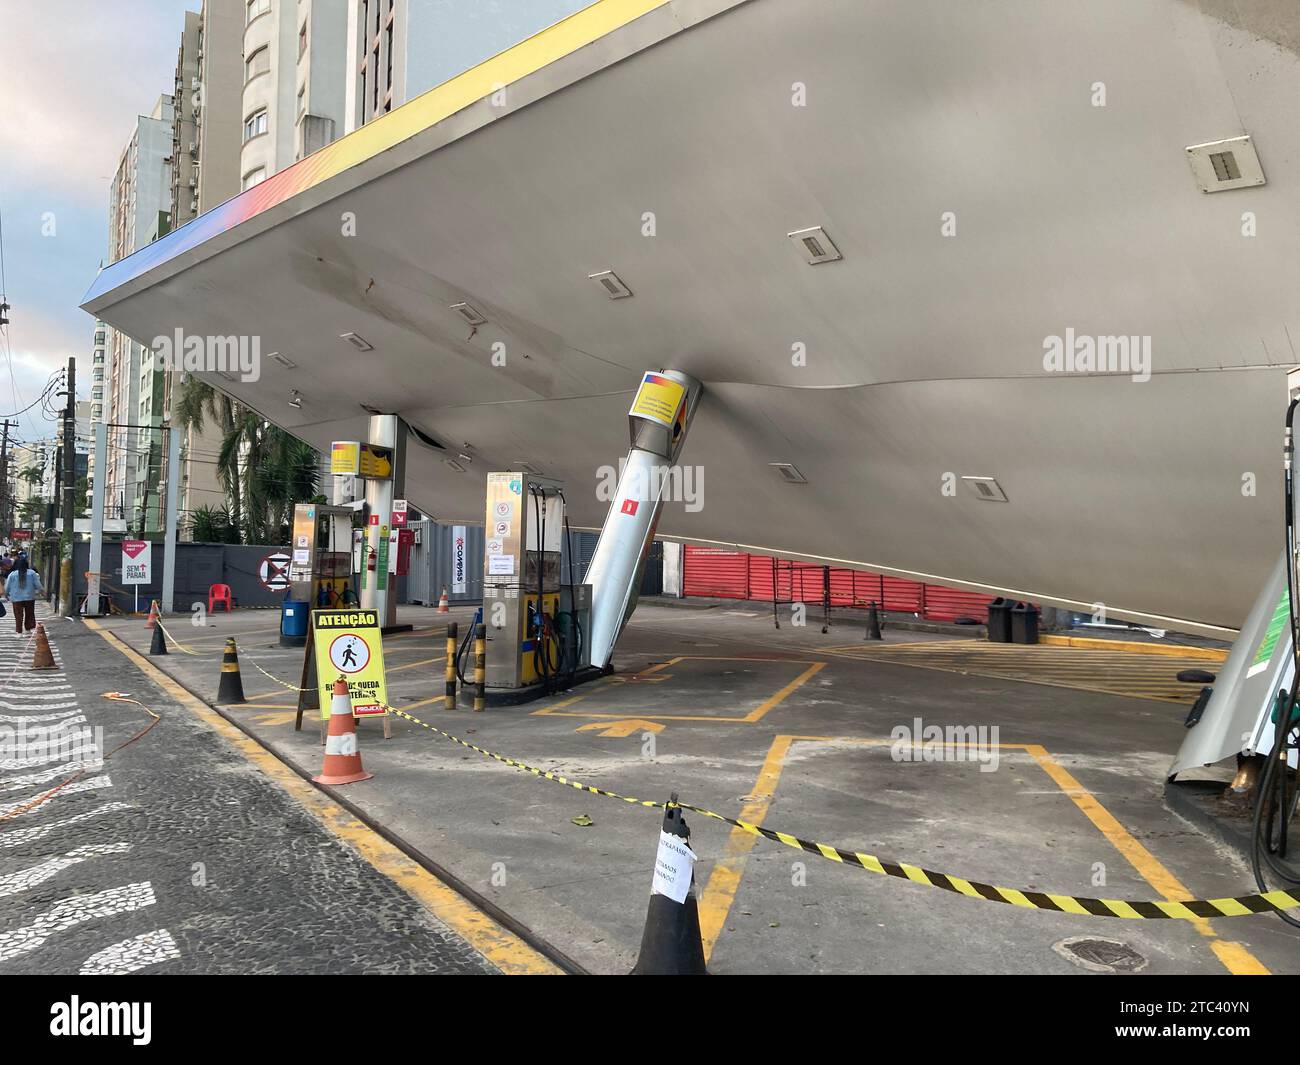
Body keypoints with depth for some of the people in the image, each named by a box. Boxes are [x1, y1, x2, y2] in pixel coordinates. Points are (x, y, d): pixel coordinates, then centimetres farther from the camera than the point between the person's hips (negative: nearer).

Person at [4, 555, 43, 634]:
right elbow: (37, 584, -1)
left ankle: (19, 632, 4)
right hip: (30, 598, 1)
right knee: (30, 614, 14)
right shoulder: (32, 573, -5)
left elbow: (7, 587, 4)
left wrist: (6, 594, 21)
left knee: (18, 616, 4)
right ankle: (28, 629, 17)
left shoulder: (12, 574, -4)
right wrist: (41, 591, 16)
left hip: (17, 599, -1)